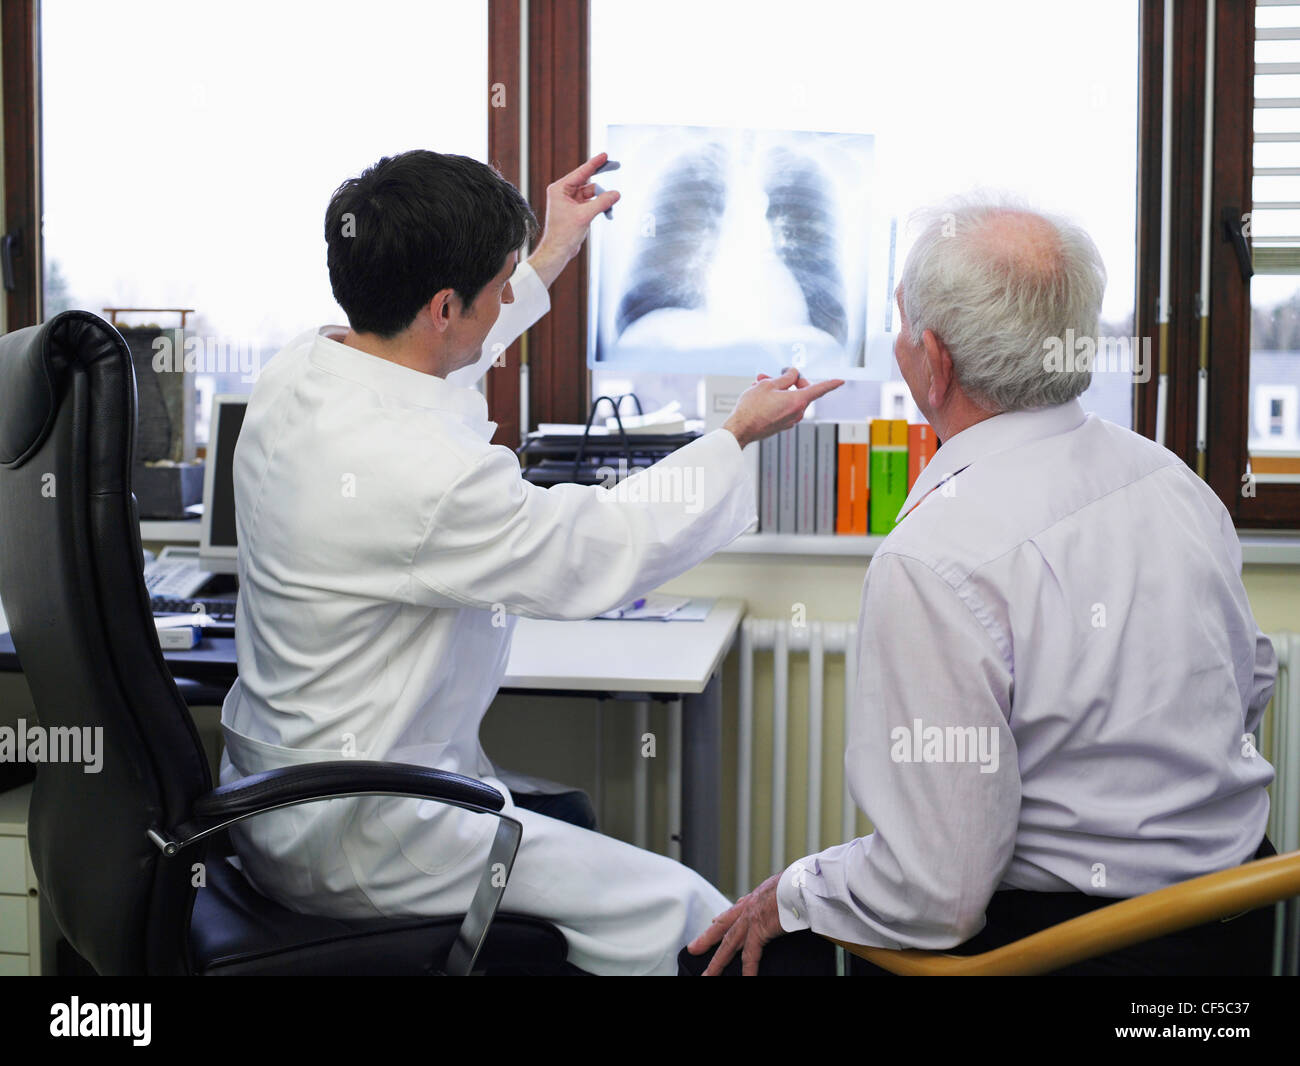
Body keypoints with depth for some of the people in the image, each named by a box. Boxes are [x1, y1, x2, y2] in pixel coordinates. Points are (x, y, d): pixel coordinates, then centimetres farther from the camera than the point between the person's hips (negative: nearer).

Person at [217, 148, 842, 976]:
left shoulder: (300, 372, -2)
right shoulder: (420, 477, -29)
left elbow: (425, 369, 22)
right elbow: (603, 553, -16)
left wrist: (549, 258, 31)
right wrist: (740, 435, -1)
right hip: (348, 836, -10)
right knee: (675, 914, -9)